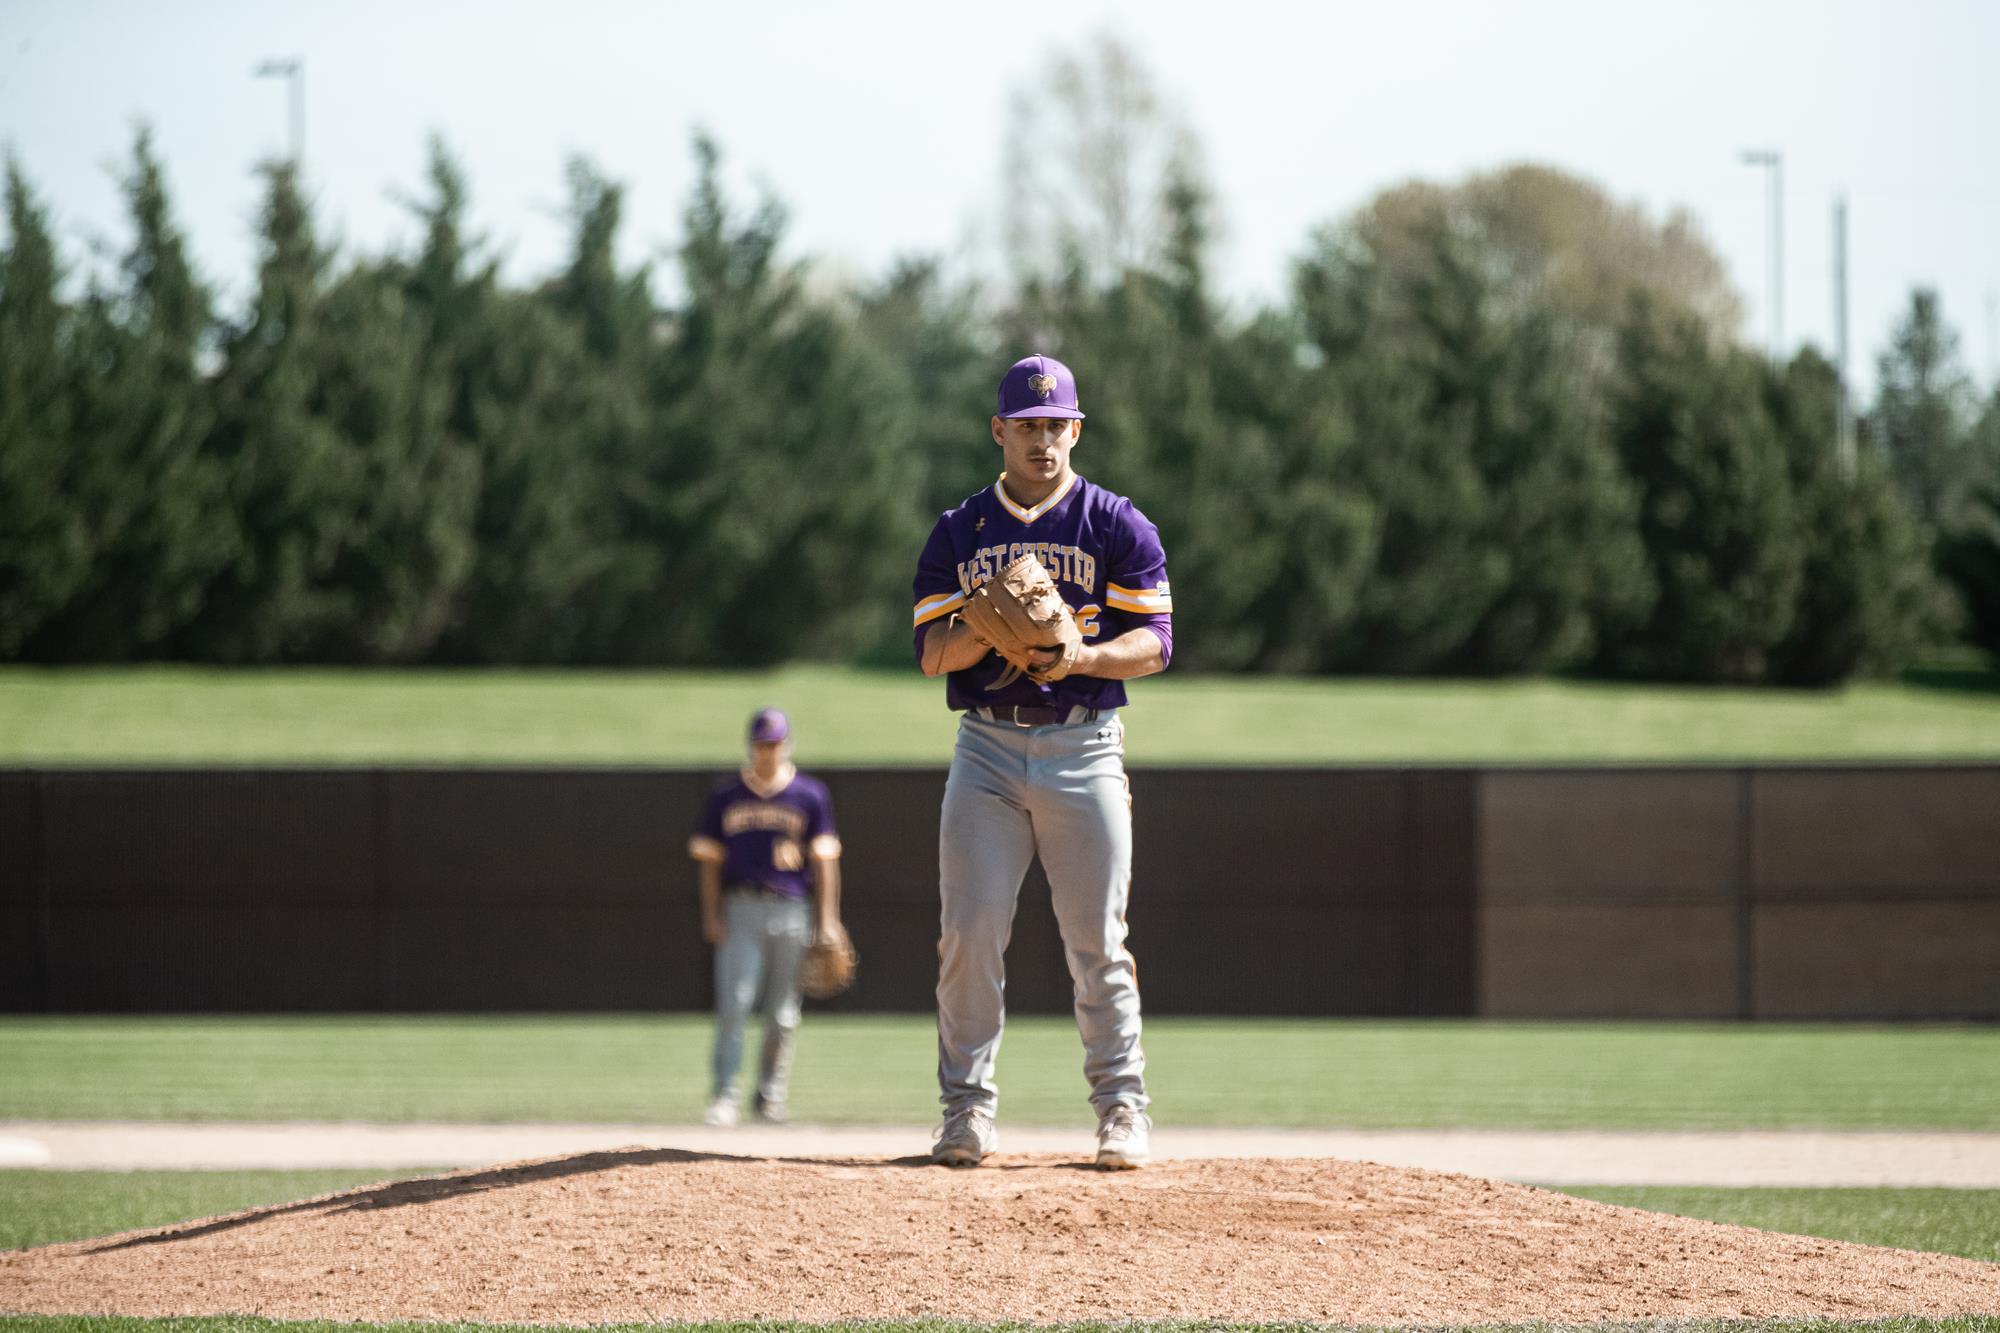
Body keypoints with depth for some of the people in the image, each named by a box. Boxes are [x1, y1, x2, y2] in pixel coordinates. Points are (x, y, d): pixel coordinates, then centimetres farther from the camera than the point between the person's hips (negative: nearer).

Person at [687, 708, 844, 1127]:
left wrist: (827, 920, -2)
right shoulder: (725, 796, 9)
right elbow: (710, 858, 9)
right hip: (740, 910, 0)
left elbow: (823, 860, 5)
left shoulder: (810, 796, 7)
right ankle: (724, 1096, -11)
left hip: (790, 911, 0)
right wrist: (711, 915, -1)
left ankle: (770, 1096, 12)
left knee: (782, 1013, 3)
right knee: (734, 1004, -11)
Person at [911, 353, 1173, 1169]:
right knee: (970, 933, -5)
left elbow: (1154, 644, -2)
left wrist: (1082, 654, -21)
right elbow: (932, 653, 3)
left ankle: (1121, 1105, 4)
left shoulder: (1118, 526, 5)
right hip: (988, 746, 2)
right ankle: (968, 1108, 1)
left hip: (1084, 743, -1)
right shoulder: (958, 532, 10)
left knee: (1097, 942, -4)